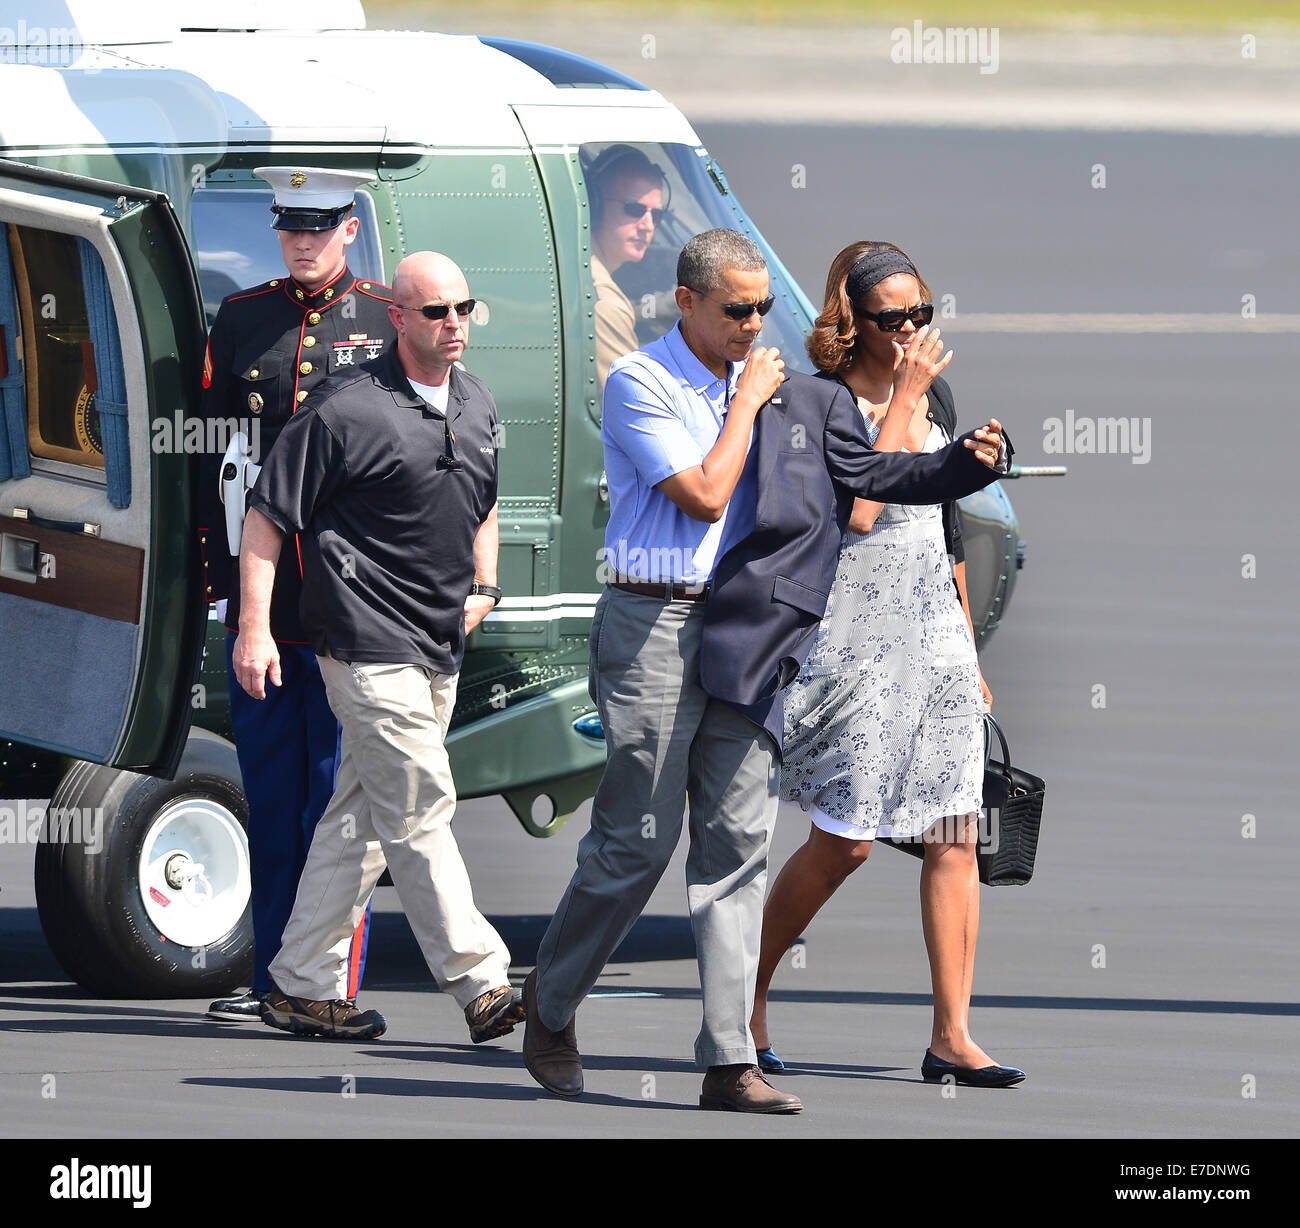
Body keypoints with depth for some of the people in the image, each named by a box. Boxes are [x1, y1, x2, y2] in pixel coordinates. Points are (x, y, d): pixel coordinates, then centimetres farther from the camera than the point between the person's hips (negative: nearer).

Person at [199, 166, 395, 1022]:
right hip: (260, 587, 4)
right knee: (269, 788, 8)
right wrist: (215, 562, 6)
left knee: (339, 784, -2)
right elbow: (212, 450, 13)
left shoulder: (390, 321, 3)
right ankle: (275, 976, 14)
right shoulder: (241, 320, 11)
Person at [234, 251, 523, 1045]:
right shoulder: (347, 411, -12)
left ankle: (305, 985, 17)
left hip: (440, 647, 8)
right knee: (421, 811, -9)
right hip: (370, 644, -8)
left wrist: (483, 586, 13)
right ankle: (481, 985, -10)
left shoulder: (477, 405, 12)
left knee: (364, 815, 11)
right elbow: (268, 517, -9)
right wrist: (256, 627, -13)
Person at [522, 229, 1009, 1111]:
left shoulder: (790, 394, 13)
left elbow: (863, 469, 15)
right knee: (638, 841, -2)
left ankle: (730, 1061, -2)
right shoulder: (639, 384, -5)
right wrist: (746, 403, -5)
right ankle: (551, 1000, 20)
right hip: (655, 624, -5)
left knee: (739, 840, 0)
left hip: (745, 633, 5)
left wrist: (966, 465, 2)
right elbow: (705, 494, -13)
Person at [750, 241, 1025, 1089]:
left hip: (934, 626, 6)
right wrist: (903, 398, -20)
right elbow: (860, 508, -25)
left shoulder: (937, 397, 10)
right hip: (853, 630, -6)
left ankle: (953, 1036, 1)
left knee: (956, 836, 0)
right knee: (844, 841, -4)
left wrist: (969, 648, 22)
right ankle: (749, 991, 16)